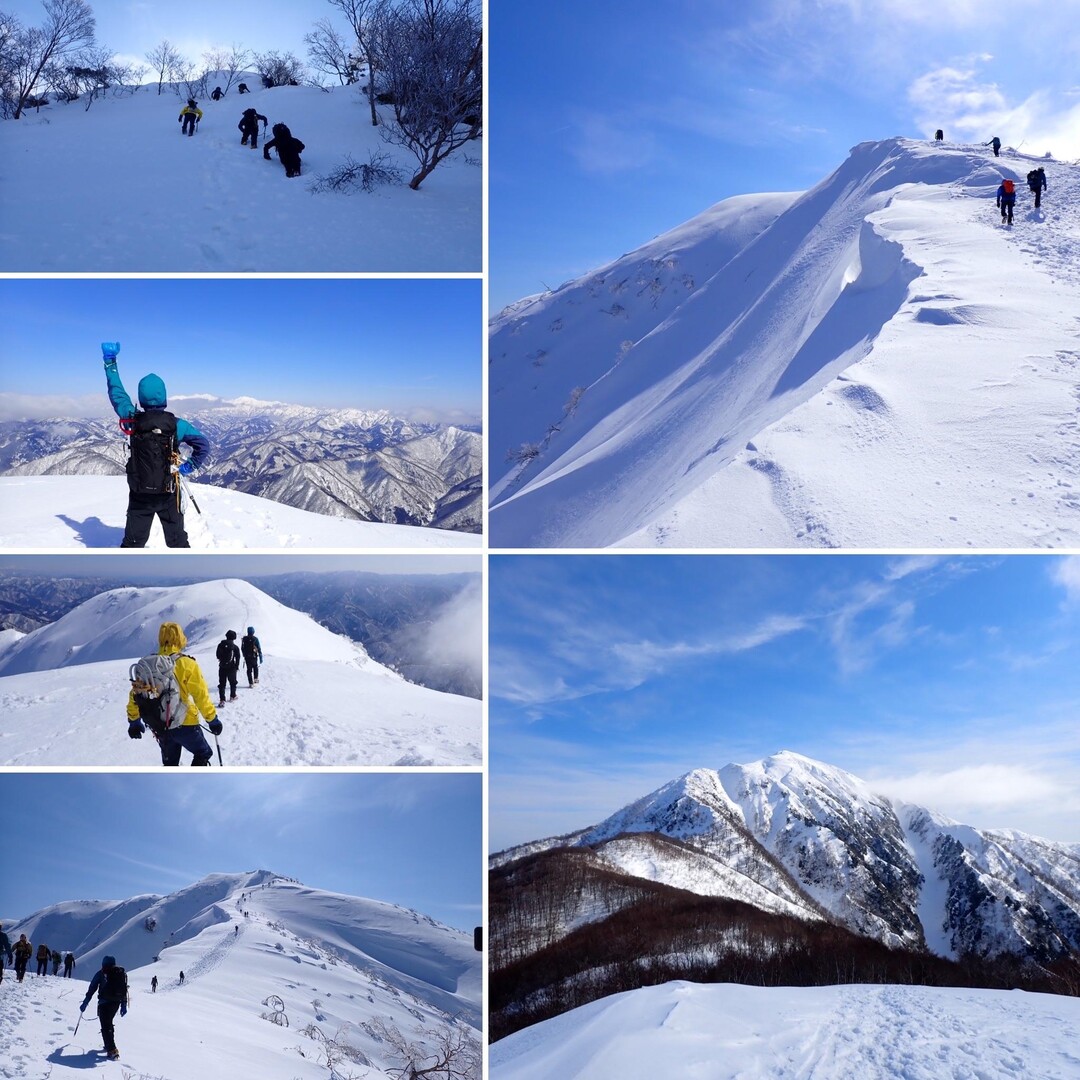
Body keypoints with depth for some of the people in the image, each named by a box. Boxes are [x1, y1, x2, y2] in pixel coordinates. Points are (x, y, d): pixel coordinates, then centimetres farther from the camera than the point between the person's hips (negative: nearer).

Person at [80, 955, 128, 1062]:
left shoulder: (101, 974, 2)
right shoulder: (121, 973, 14)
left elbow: (92, 989, 0)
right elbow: (124, 990, 14)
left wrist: (85, 1003, 6)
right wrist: (124, 1005, 18)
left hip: (104, 1003, -5)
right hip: (116, 1002, 5)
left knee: (106, 1026, -7)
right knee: (109, 1022, 26)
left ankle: (112, 1051, -19)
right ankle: (109, 1045, 31)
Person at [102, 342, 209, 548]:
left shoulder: (132, 420, -10)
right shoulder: (176, 424, -13)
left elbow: (117, 392, 3)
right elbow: (203, 444, -12)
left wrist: (110, 361, 13)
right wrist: (190, 466, -1)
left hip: (139, 494, 1)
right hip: (169, 494, -1)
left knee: (133, 543, 11)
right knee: (178, 542, 11)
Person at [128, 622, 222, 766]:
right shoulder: (186, 664, -15)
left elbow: (135, 693, 5)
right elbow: (201, 695, -13)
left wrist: (134, 721, 18)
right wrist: (212, 719, -4)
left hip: (159, 726, 5)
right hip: (184, 724, -5)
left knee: (170, 763, 20)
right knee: (203, 754, 15)